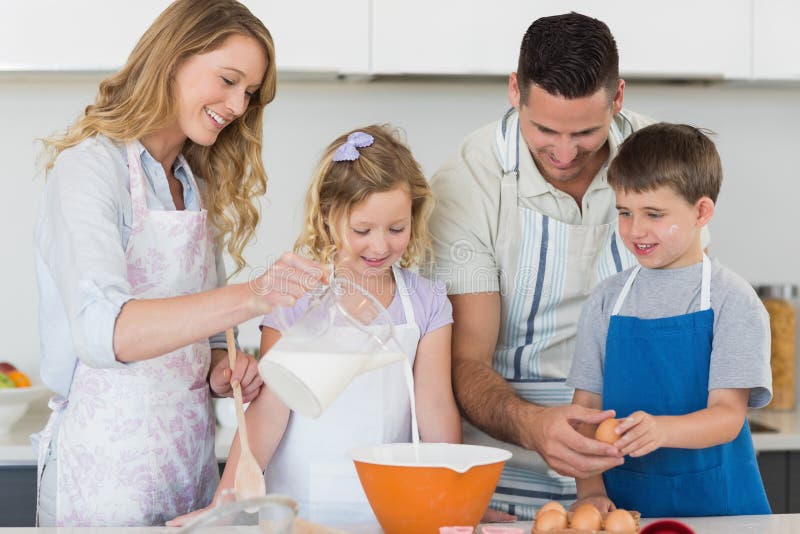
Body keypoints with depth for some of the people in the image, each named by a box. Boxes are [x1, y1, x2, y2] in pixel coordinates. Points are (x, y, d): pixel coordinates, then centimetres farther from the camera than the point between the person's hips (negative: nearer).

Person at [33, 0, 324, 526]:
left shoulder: (198, 185, 13)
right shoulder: (90, 167, -12)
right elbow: (102, 329, -27)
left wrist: (220, 367, -3)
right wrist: (249, 298, -38)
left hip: (191, 457, 7)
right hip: (108, 460, -7)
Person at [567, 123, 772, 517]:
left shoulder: (732, 300, -2)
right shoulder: (608, 299, 8)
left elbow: (728, 415, -9)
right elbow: (586, 406, 7)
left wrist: (661, 429, -27)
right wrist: (591, 491, -7)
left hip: (715, 500, -3)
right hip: (625, 500, 3)